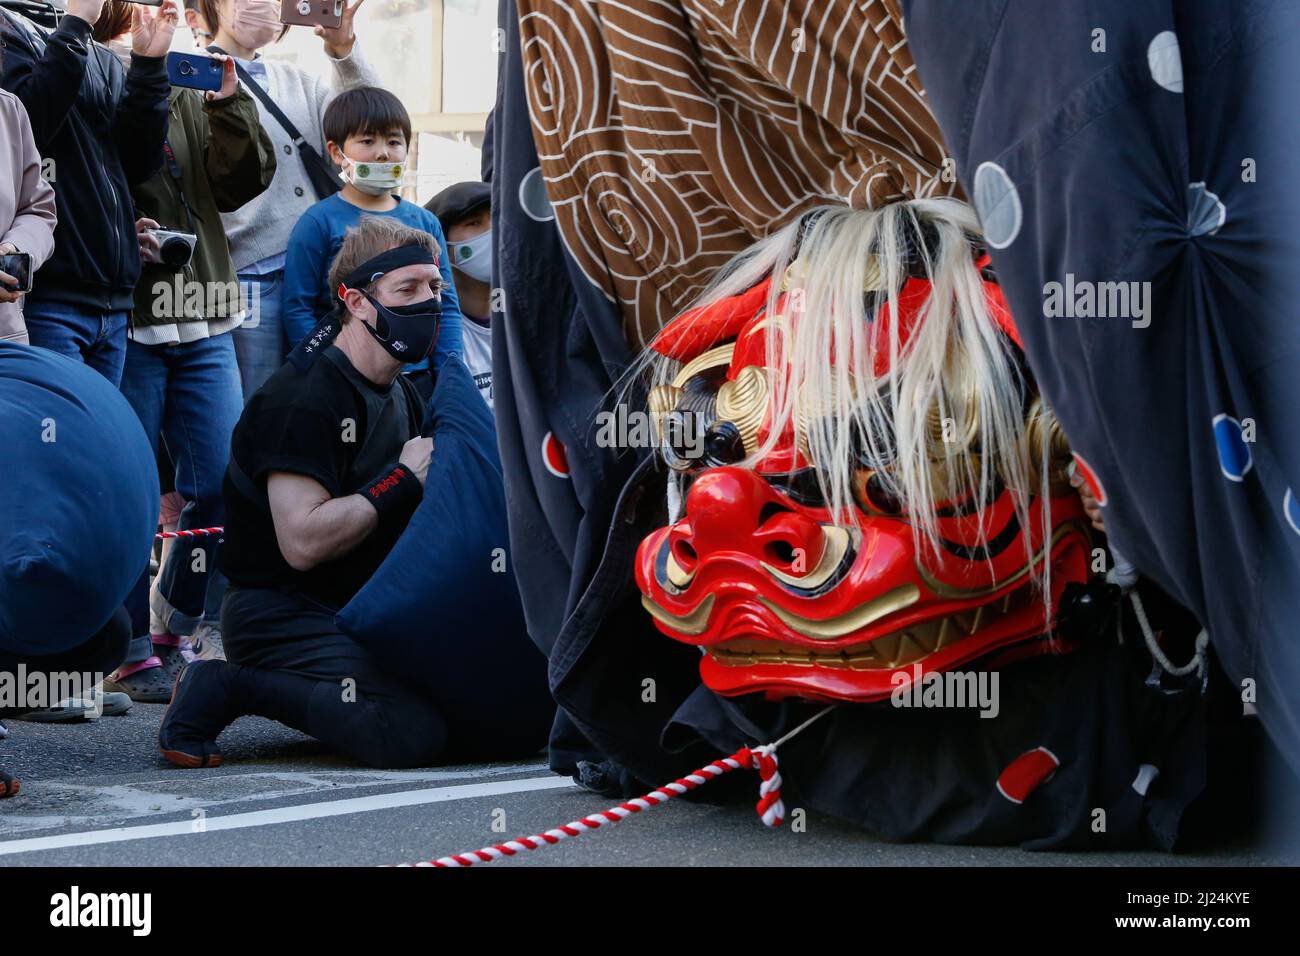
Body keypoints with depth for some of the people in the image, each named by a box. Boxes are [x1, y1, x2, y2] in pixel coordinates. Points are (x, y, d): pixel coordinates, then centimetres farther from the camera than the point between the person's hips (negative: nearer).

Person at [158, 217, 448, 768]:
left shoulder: (403, 396, 12)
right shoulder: (303, 400, -18)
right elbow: (304, 542, -27)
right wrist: (404, 479, -18)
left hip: (359, 609, 9)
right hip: (280, 614, -9)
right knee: (412, 733, -28)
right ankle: (227, 687, -11)